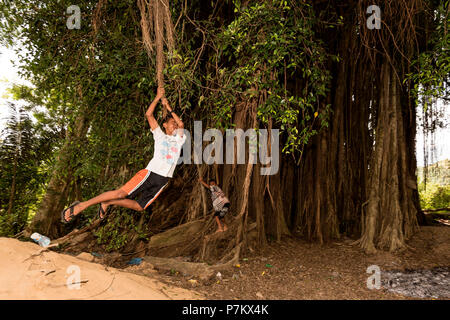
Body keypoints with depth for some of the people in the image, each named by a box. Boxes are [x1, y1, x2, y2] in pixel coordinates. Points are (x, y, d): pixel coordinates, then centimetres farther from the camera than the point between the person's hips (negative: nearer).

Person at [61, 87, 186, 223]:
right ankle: (81, 205, -4)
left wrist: (168, 107, 14)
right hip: (151, 172, -4)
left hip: (163, 180, 4)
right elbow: (148, 114, 5)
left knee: (140, 206, -4)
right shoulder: (160, 135, 12)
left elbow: (181, 124, 6)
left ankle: (108, 203, 16)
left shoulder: (178, 139, 20)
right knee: (121, 193, -15)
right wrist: (158, 97, 10)